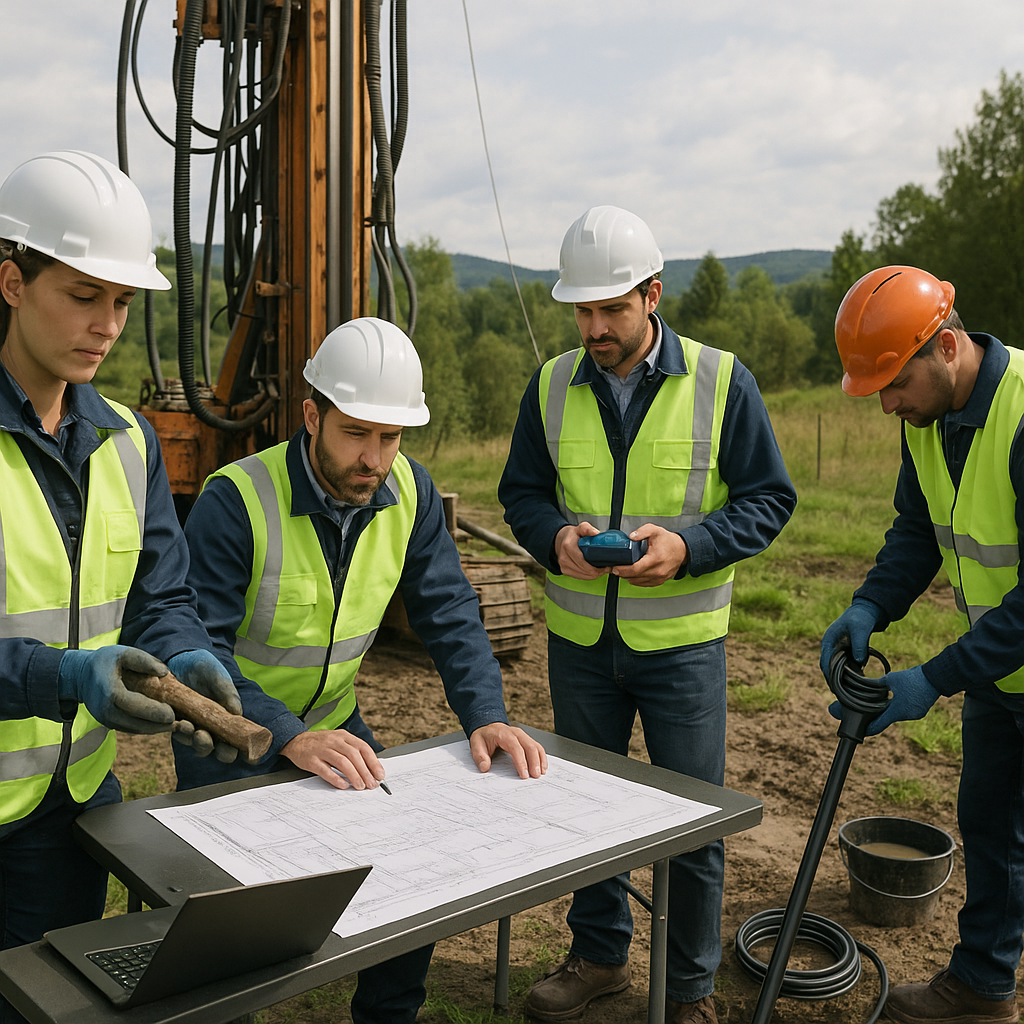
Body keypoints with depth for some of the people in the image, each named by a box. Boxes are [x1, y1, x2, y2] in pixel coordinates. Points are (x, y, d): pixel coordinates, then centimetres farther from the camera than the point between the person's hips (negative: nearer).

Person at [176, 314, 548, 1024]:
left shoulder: (410, 491, -8)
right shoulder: (238, 500, -24)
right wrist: (290, 737, -41)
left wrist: (485, 714, -22)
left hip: (335, 725, 5)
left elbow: (449, 613, -6)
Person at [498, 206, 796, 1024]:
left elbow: (769, 498, -5)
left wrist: (689, 545, -22)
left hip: (682, 642, -3)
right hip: (579, 639, 3)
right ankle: (600, 955, 39)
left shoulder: (721, 381, -8)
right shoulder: (552, 384, 0)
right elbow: (522, 492, 7)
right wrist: (554, 538, -16)